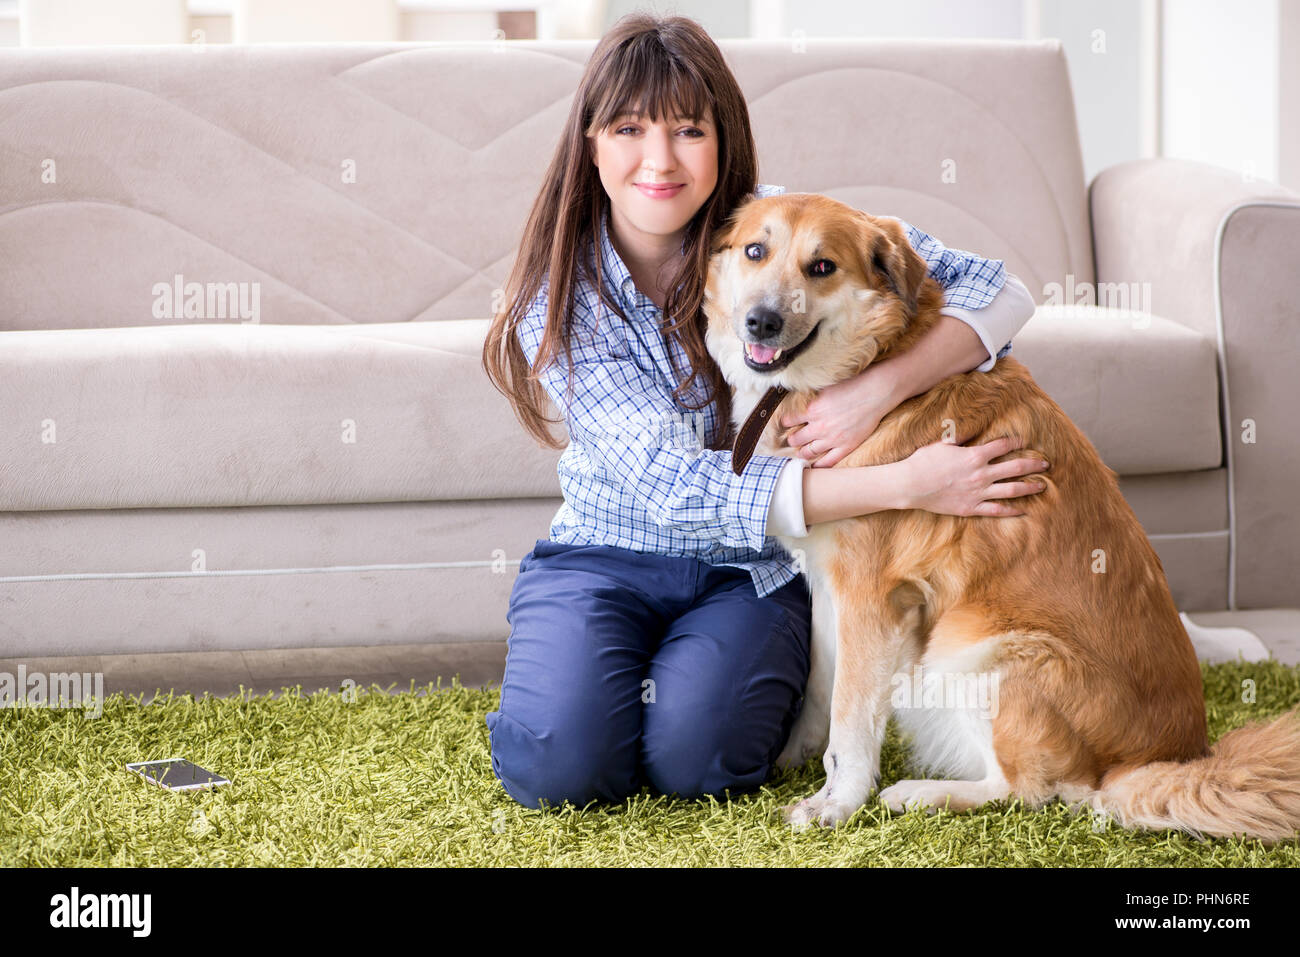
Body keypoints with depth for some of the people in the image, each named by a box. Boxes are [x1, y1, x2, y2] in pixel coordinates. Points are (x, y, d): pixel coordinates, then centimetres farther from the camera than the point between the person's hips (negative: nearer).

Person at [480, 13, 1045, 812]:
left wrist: (879, 388, -33)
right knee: (558, 764, -24)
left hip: (752, 570, 0)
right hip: (605, 558, 0)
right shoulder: (561, 298, -15)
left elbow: (998, 292, -14)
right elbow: (671, 485, -26)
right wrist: (904, 484, -33)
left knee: (694, 757, -26)